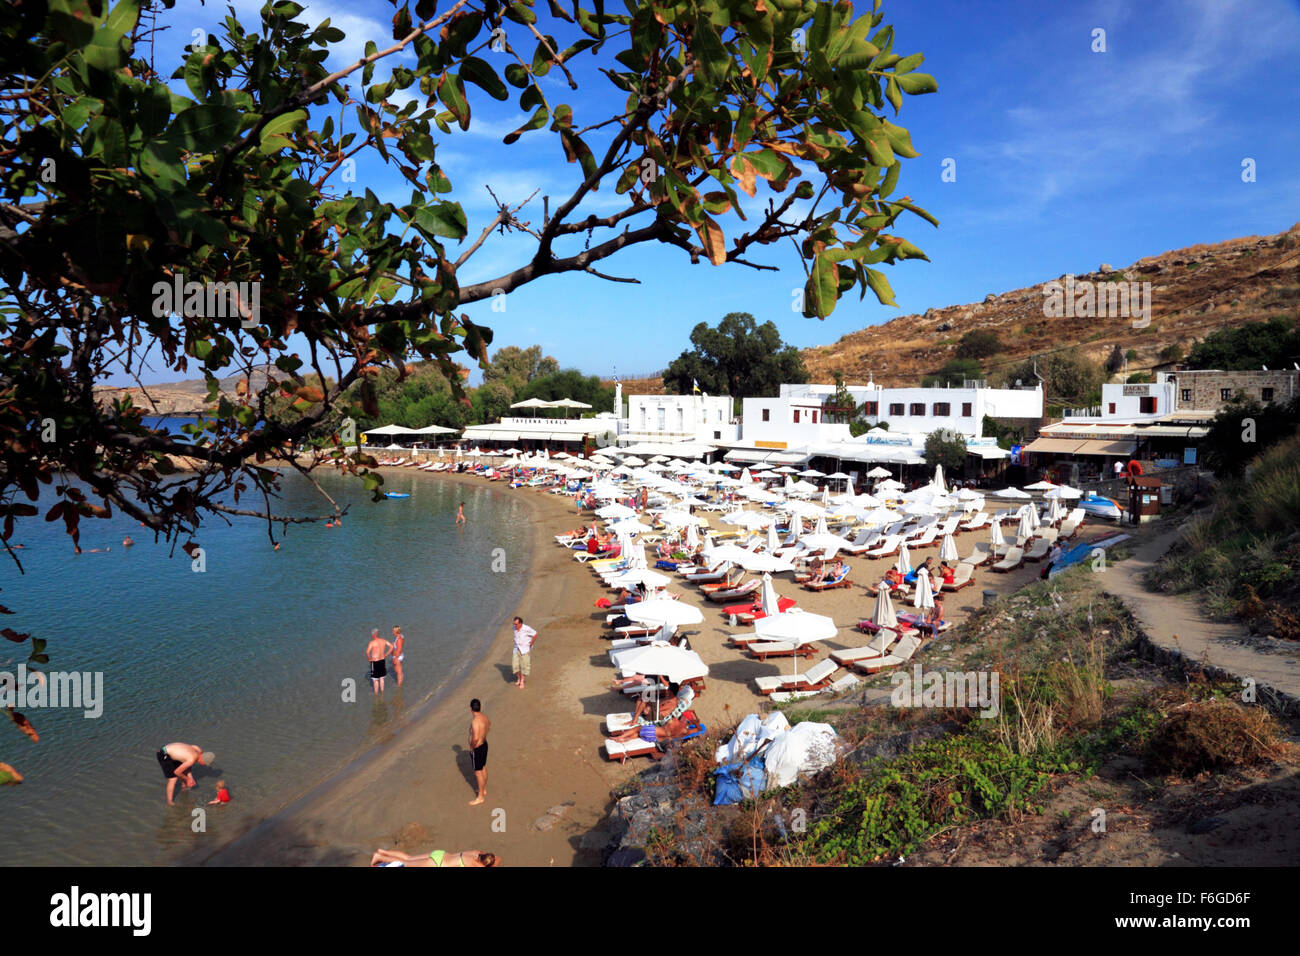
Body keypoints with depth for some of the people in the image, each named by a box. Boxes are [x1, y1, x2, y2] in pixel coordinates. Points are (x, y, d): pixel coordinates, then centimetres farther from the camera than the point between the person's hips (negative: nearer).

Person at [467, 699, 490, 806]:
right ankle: (484, 790, 41)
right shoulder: (484, 717, -3)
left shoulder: (475, 721, -31)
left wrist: (471, 748, -19)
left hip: (477, 749, -9)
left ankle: (480, 797, 17)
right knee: (483, 768, 24)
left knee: (478, 773, 5)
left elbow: (475, 738, -35)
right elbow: (489, 726, 18)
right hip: (484, 744, 9)